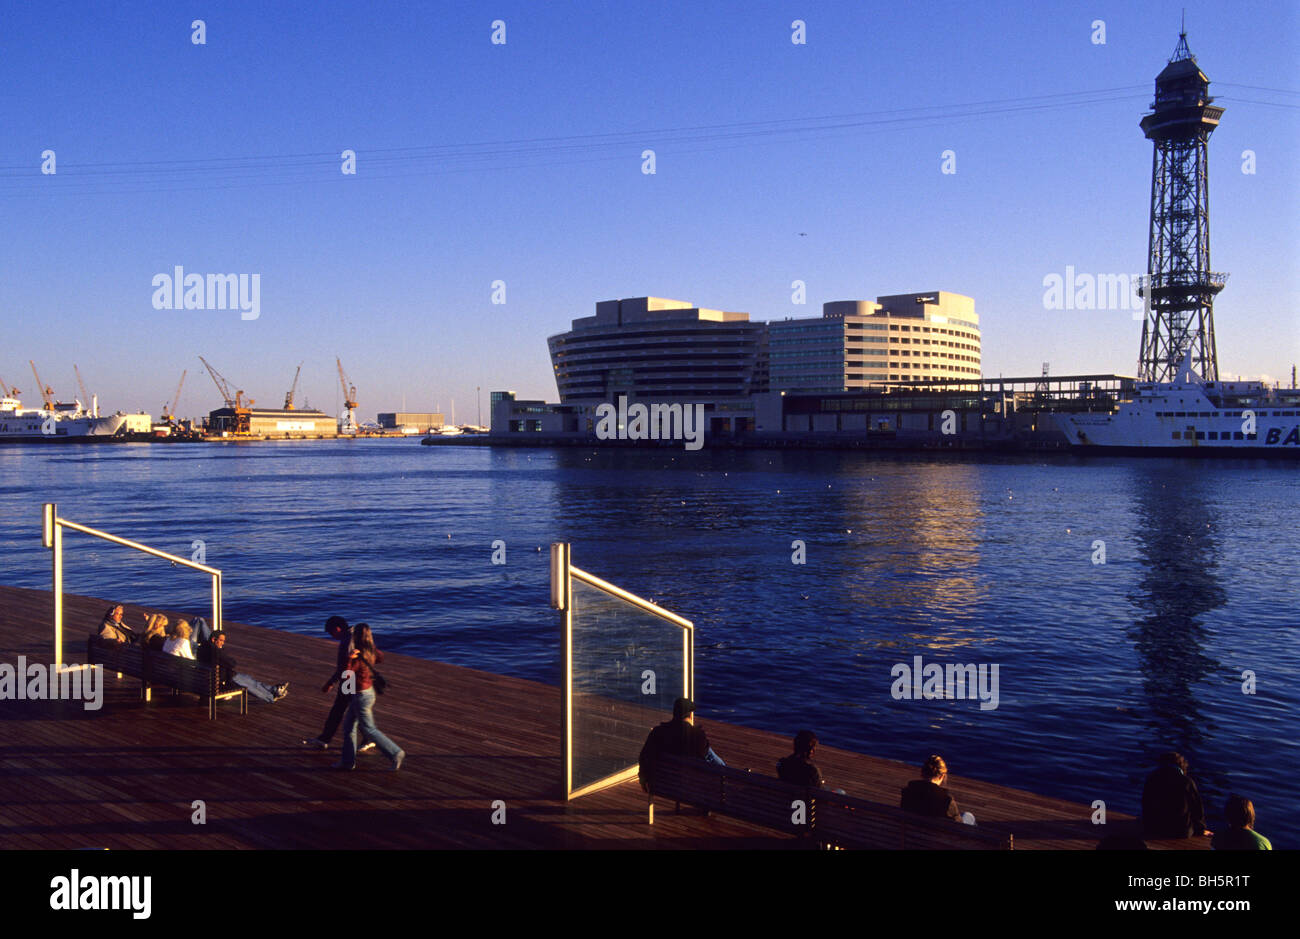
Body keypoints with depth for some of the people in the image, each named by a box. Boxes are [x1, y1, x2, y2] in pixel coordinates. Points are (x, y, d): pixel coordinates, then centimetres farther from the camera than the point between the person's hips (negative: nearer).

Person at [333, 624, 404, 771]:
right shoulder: (371, 651, -1)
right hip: (368, 691, 9)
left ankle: (396, 753, 3)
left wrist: (350, 658, -37)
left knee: (370, 730, 2)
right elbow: (381, 657, 21)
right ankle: (348, 761, 25)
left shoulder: (358, 657, -26)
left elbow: (344, 676, -30)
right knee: (348, 725, 18)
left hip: (361, 696, -9)